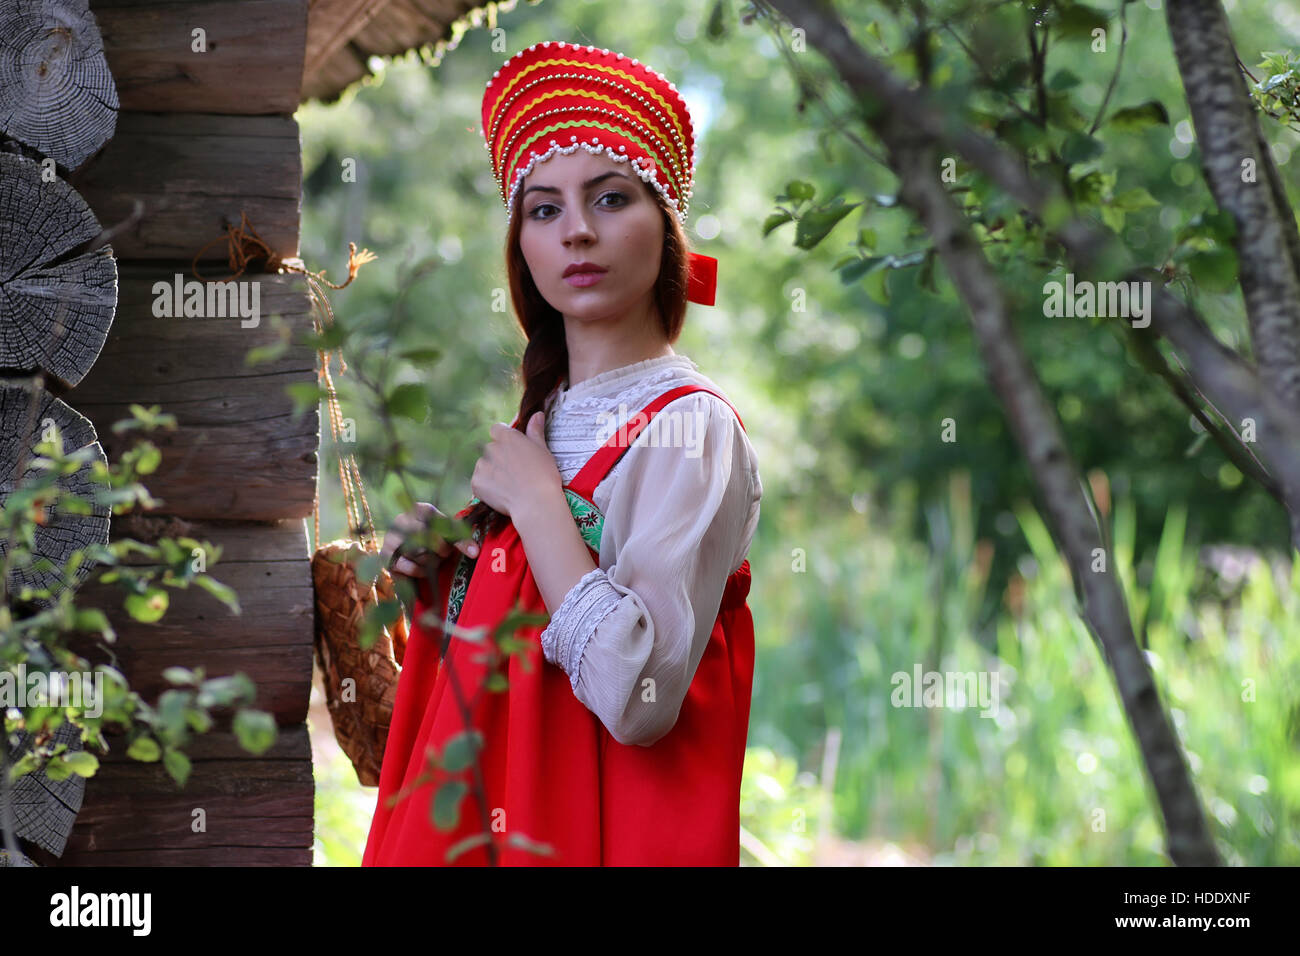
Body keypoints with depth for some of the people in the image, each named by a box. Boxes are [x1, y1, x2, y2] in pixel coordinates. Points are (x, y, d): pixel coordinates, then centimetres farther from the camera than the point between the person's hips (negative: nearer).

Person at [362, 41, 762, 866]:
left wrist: (534, 503, -17)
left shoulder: (690, 426, -14)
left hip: (604, 828, -7)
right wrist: (444, 575, 0)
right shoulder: (541, 418, 7)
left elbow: (637, 695, -25)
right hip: (482, 816, 7)